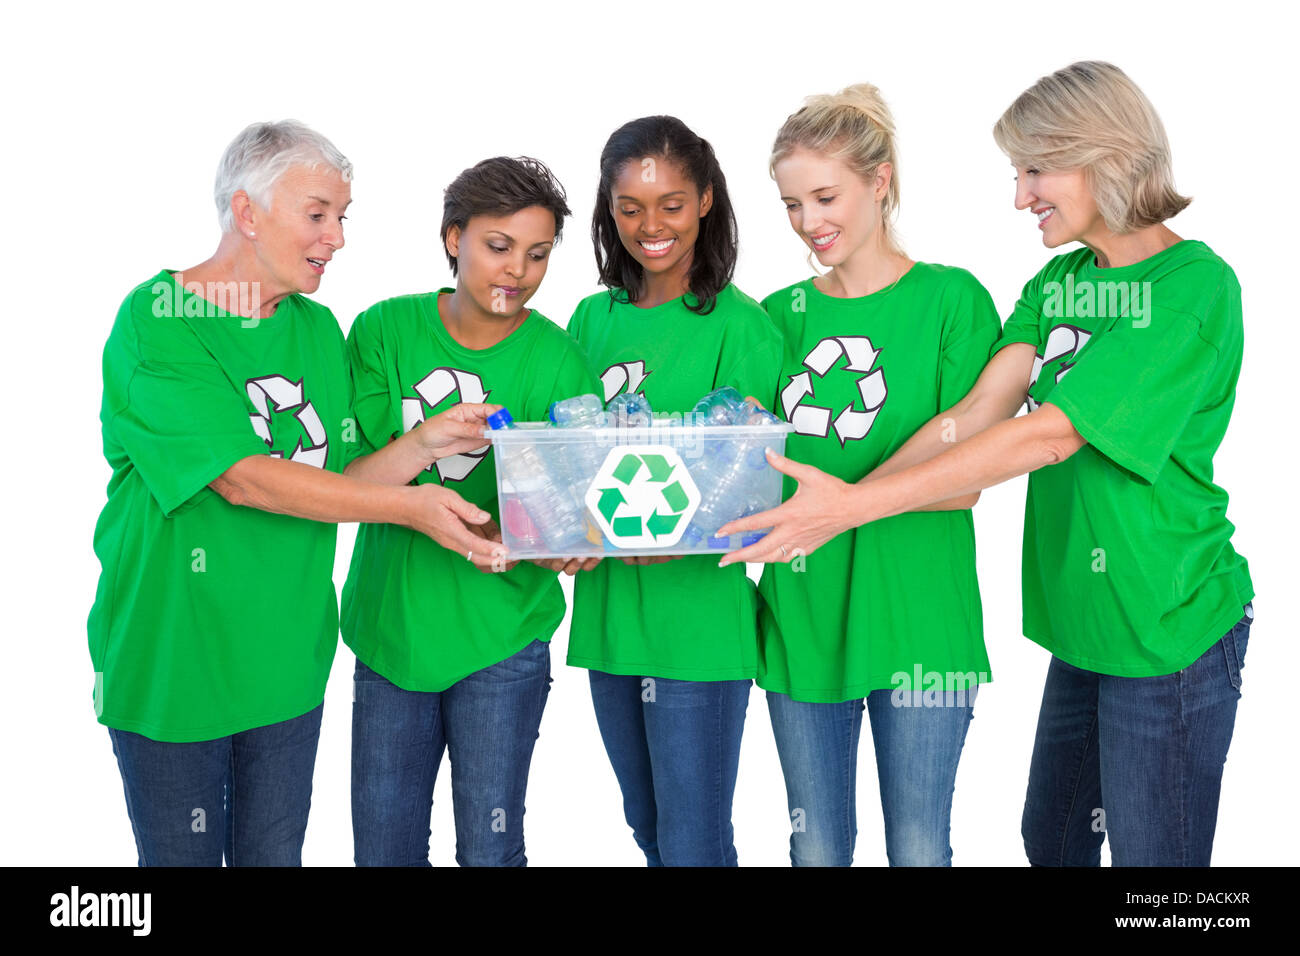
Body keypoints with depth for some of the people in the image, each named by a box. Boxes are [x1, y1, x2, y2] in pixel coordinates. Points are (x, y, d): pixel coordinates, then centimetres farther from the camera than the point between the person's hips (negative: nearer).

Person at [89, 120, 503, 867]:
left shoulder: (319, 330, 6)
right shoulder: (155, 321, -14)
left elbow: (337, 481, 6)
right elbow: (243, 477, -23)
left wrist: (421, 443, -11)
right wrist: (410, 507, -25)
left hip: (288, 659, 5)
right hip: (171, 659, -5)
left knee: (275, 853, 16)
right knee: (182, 854, 12)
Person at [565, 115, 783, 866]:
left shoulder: (739, 323, -8)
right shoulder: (593, 318, 8)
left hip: (699, 615, -5)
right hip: (607, 608, 6)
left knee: (693, 844, 3)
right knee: (648, 829, 21)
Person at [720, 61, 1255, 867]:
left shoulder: (1195, 285, -17)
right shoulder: (1057, 283, 8)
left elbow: (1051, 434, -25)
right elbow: (971, 416, -2)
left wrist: (855, 504, -28)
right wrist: (837, 502, -14)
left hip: (1166, 628, -7)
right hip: (1083, 620, 7)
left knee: (1152, 849, 9)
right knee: (1050, 839, 19)